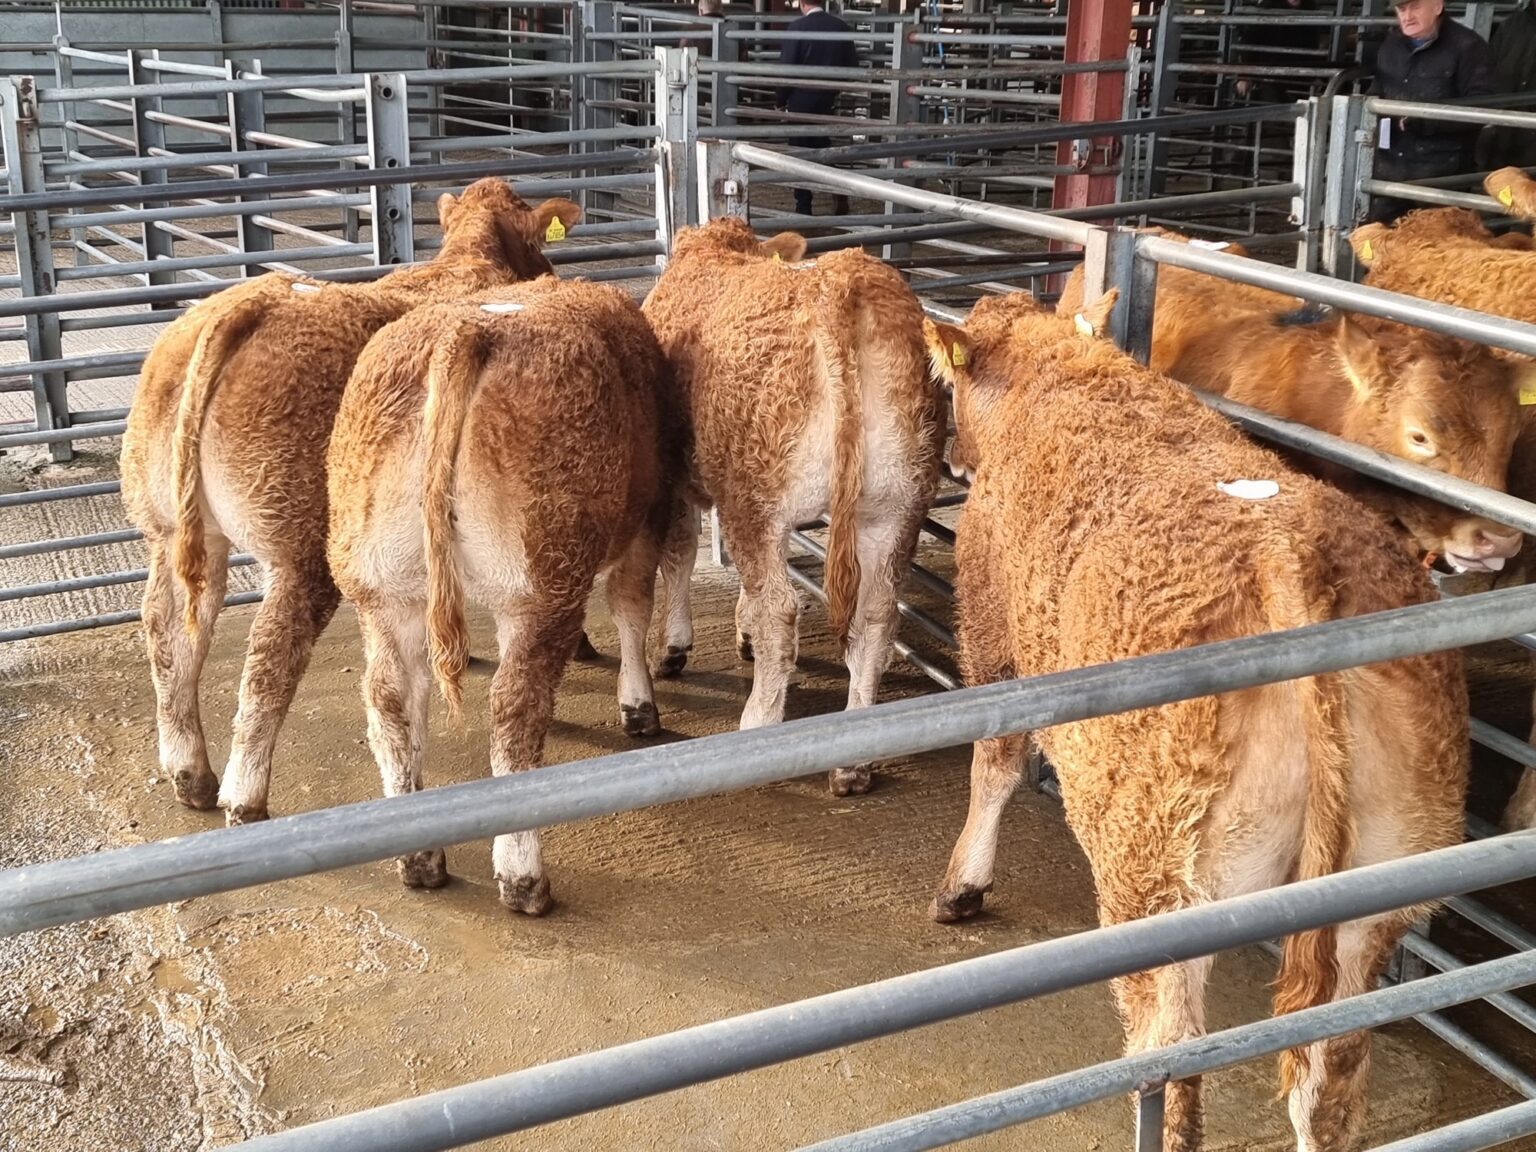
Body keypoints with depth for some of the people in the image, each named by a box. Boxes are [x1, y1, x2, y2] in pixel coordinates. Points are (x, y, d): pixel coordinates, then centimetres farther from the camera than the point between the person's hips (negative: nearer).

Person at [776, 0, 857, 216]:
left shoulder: (797, 27, -14)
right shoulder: (842, 27, 0)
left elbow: (786, 68, -13)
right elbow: (852, 65, 5)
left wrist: (781, 101, -1)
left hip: (801, 99, -4)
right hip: (827, 100, 4)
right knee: (822, 147, 19)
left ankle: (803, 208, 9)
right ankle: (838, 193, 2)